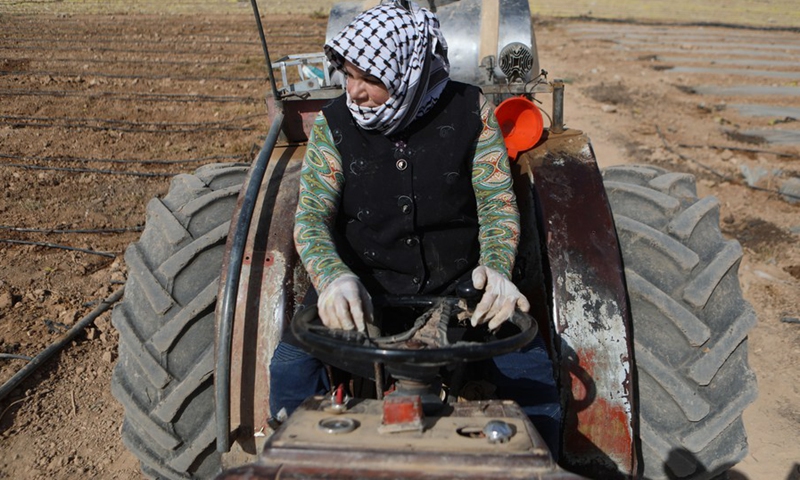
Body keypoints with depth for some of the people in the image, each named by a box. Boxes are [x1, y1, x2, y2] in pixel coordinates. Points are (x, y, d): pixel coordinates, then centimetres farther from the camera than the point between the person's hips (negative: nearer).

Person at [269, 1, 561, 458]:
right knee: (292, 366, -18)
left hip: (458, 282, 0)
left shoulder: (471, 111, -5)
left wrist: (496, 266, -24)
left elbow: (498, 200, -4)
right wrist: (334, 278, -30)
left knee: (530, 366, -18)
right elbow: (311, 216, -10)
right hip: (364, 286, 1)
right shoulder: (334, 124, -5)